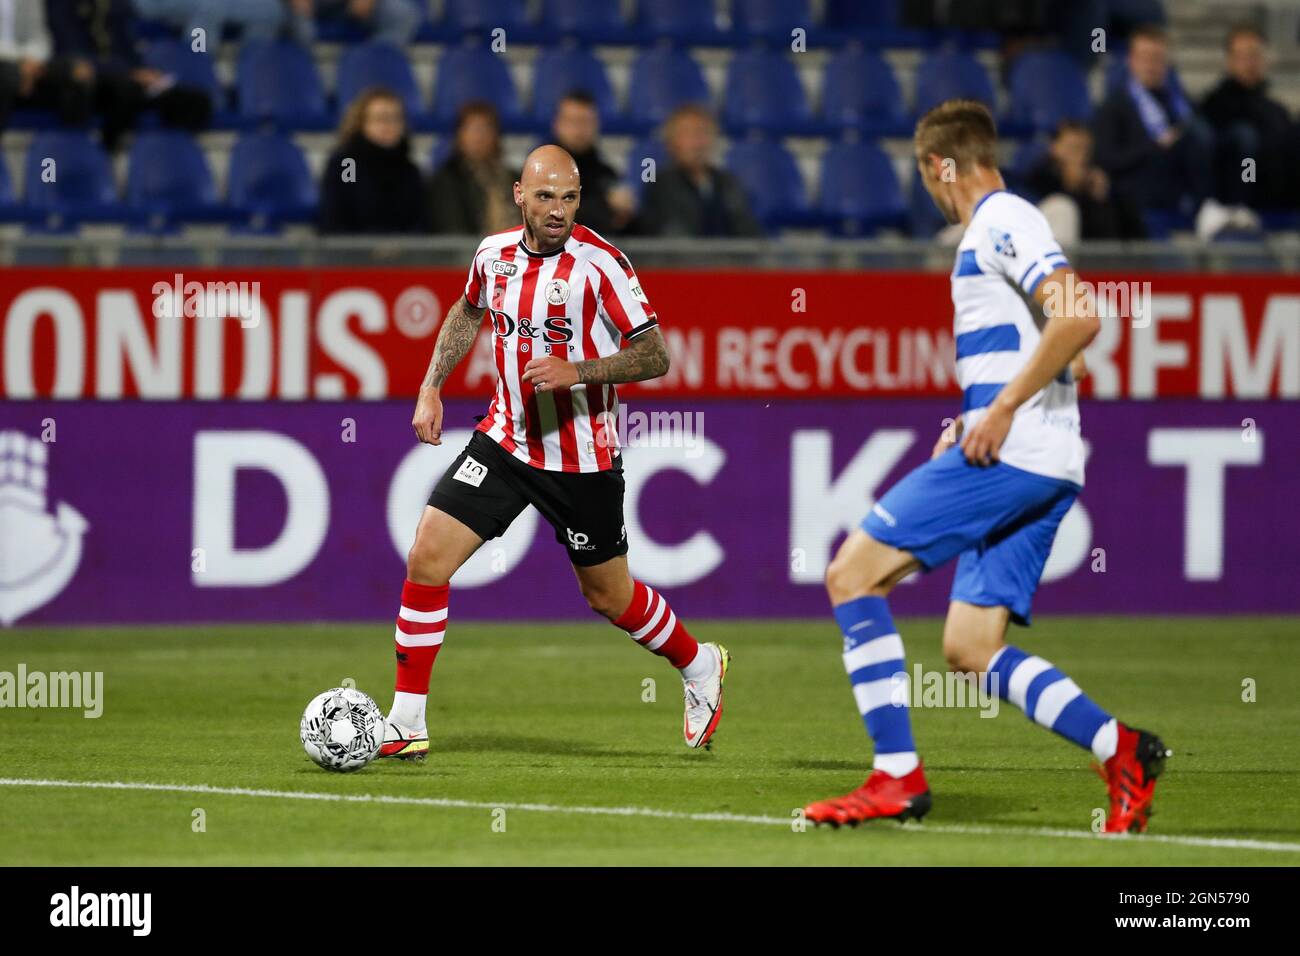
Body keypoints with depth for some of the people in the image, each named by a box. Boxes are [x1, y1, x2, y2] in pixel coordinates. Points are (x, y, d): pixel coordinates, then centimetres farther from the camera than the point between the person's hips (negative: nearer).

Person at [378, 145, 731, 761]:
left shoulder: (598, 263, -17)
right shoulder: (495, 254, -1)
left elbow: (655, 356, -16)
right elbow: (468, 313, 22)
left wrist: (576, 371, -29)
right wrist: (431, 388, 13)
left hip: (582, 460, -4)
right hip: (505, 442, 4)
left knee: (609, 596, 9)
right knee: (427, 559, -10)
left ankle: (699, 667, 39)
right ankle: (406, 726, -2)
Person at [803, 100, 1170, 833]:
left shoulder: (1002, 222, -8)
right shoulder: (998, 229, 23)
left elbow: (1079, 317, -22)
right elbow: (1046, 360, 29)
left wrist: (1002, 410, -20)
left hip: (1010, 454, -10)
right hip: (1042, 469, 10)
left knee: (852, 574, -7)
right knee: (970, 649, 7)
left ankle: (898, 774, -10)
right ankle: (1121, 749, -3)